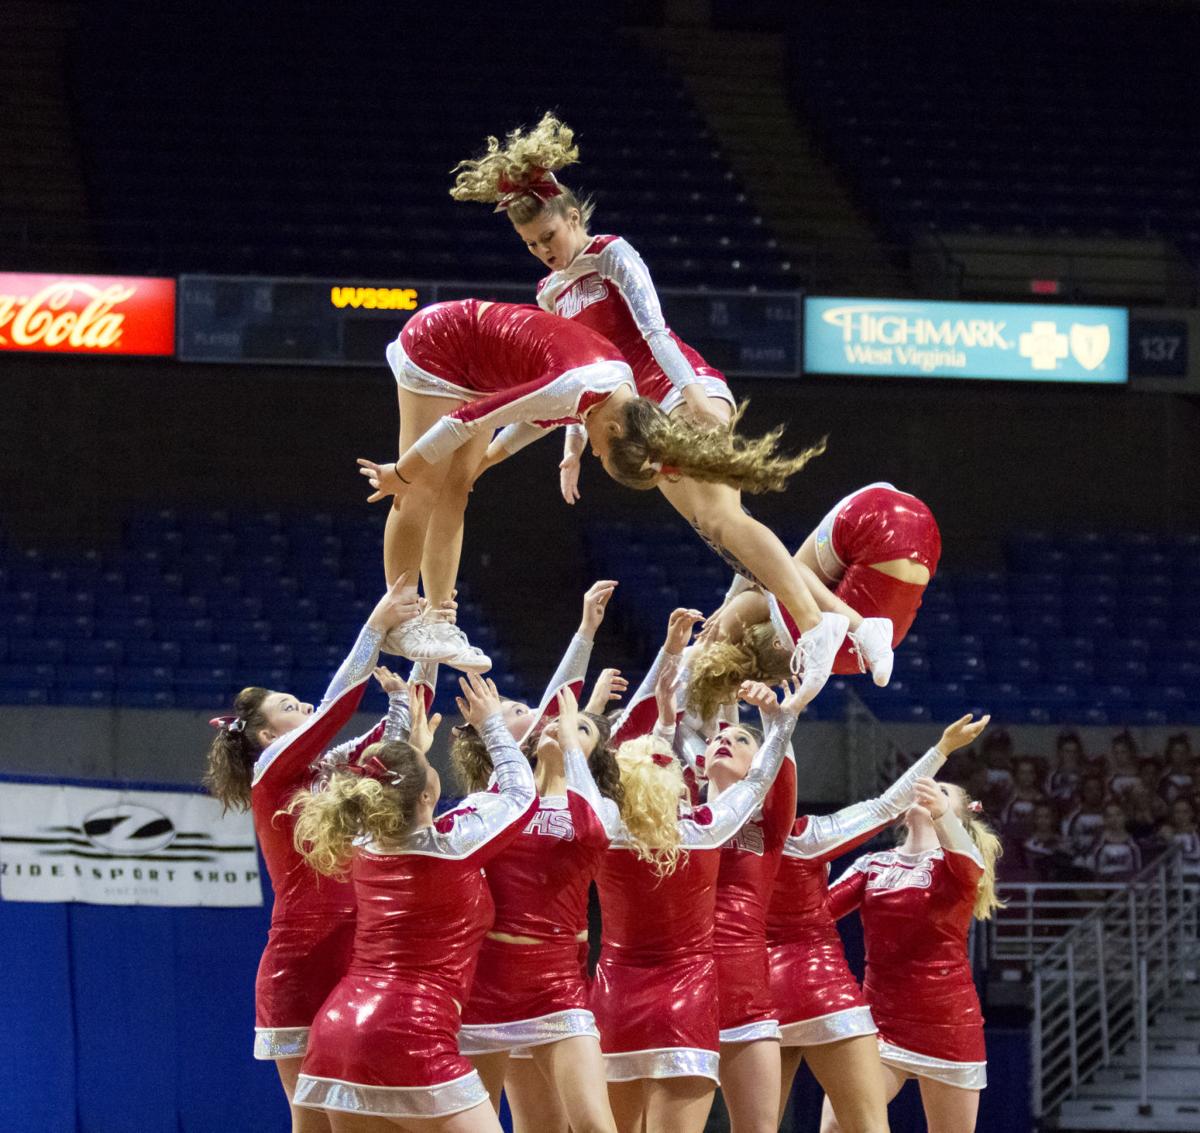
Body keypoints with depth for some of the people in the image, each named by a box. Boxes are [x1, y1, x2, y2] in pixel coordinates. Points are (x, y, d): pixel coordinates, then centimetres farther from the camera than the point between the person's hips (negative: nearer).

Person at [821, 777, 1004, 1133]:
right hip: (880, 1019, 2)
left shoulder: (954, 862, -2)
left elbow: (970, 865, -28)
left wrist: (940, 813, -48)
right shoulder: (872, 865, 10)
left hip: (947, 1024, -2)